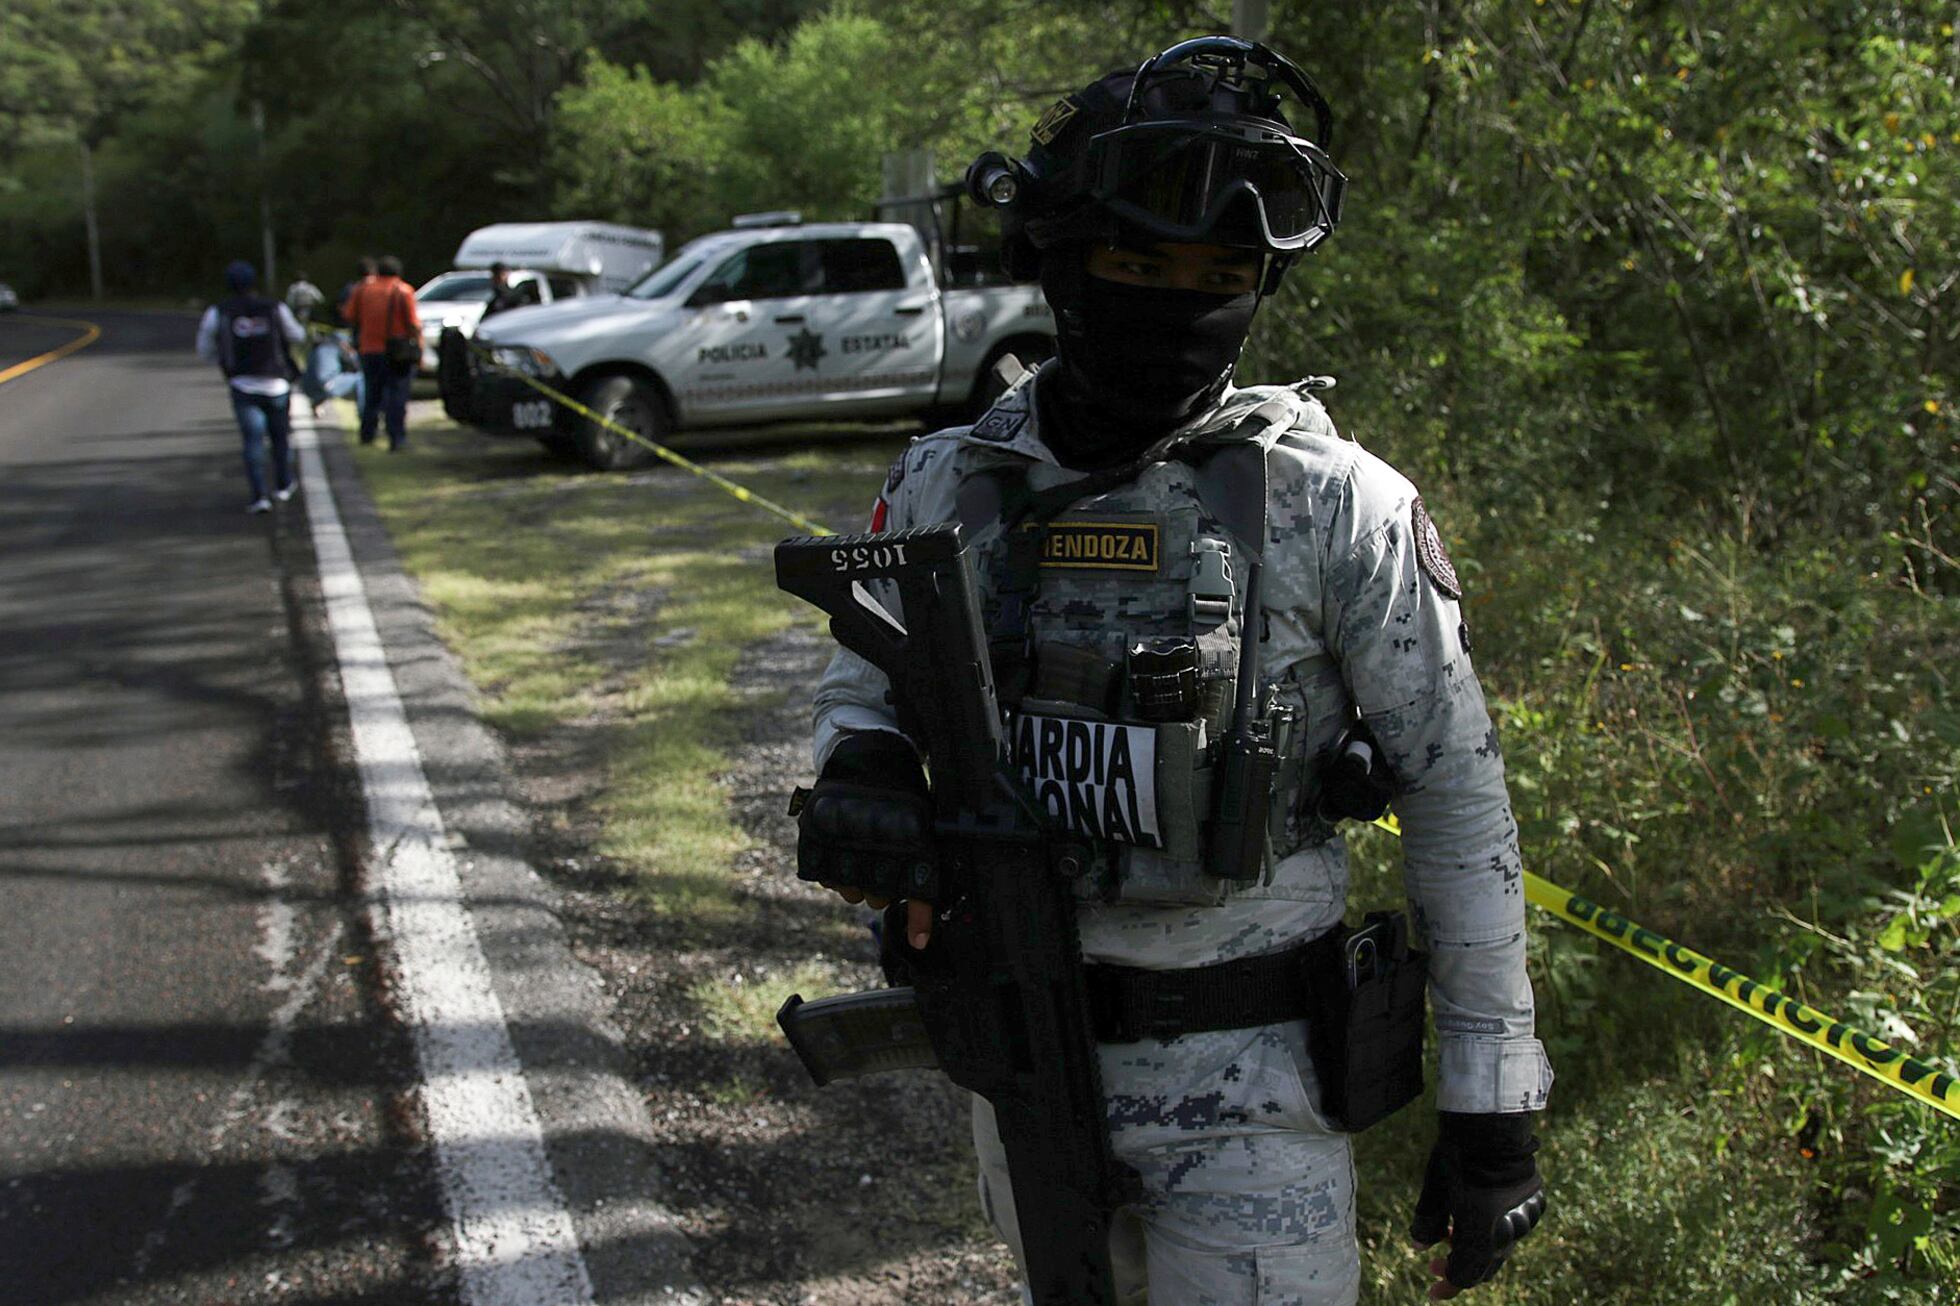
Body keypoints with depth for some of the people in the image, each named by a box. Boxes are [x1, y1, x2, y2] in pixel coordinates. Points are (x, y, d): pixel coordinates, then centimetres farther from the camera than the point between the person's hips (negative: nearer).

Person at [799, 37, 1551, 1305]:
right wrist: (865, 771, -14)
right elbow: (866, 689, 11)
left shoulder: (1338, 507, -13)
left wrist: (1493, 1101, -7)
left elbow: (1458, 796, -8)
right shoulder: (949, 487, -3)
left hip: (1250, 1084, -4)